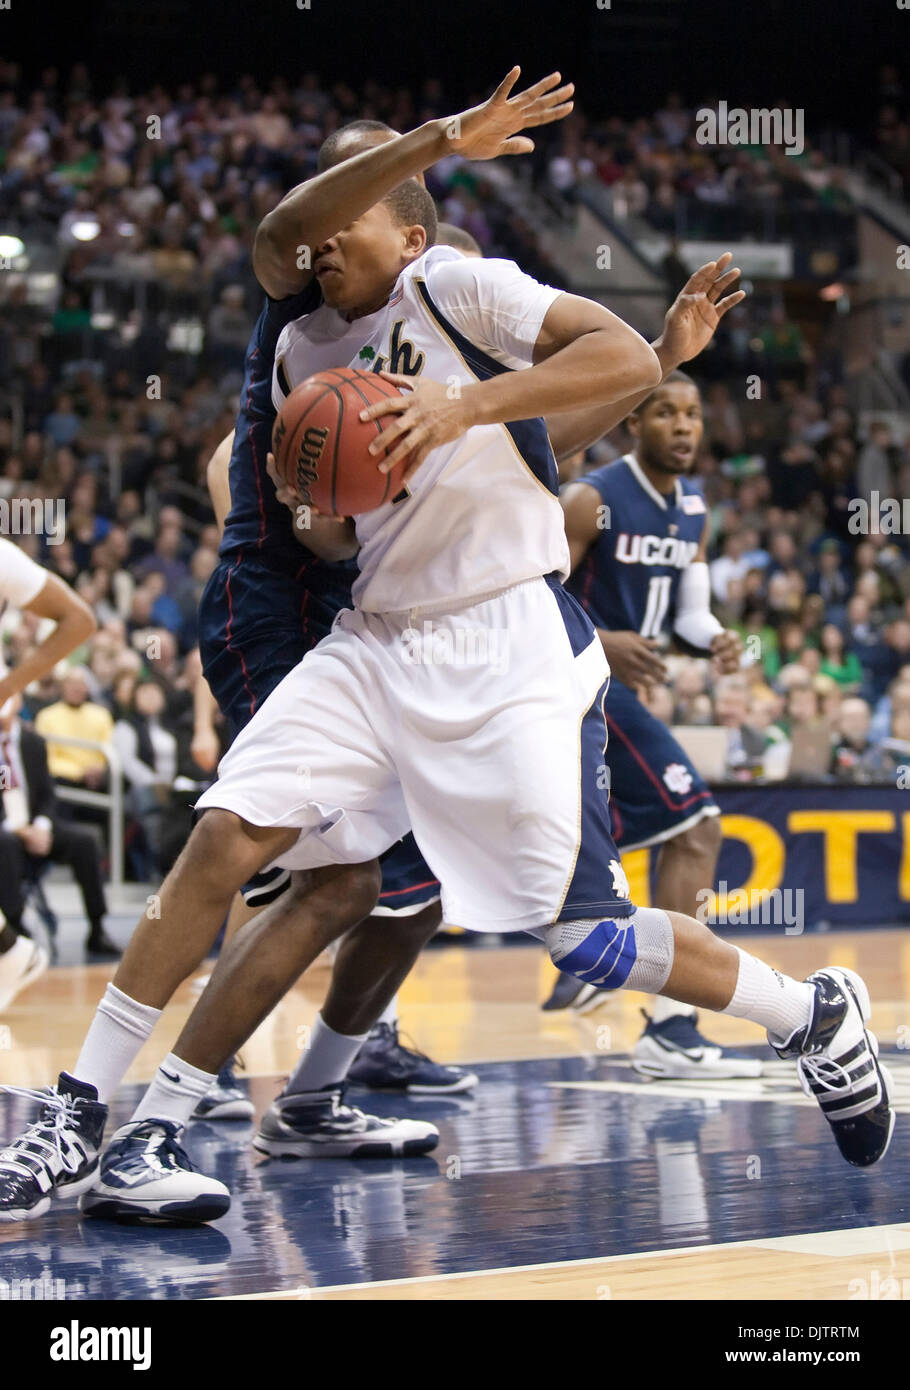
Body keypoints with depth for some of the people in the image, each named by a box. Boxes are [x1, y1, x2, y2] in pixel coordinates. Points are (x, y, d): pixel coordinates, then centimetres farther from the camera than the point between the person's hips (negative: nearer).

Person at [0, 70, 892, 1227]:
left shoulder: (454, 287, -3)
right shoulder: (304, 351, 16)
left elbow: (630, 358, -15)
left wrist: (471, 403, -26)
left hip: (508, 650, -6)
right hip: (375, 642, 6)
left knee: (583, 938, -7)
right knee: (224, 841, -12)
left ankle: (816, 1015, 17)